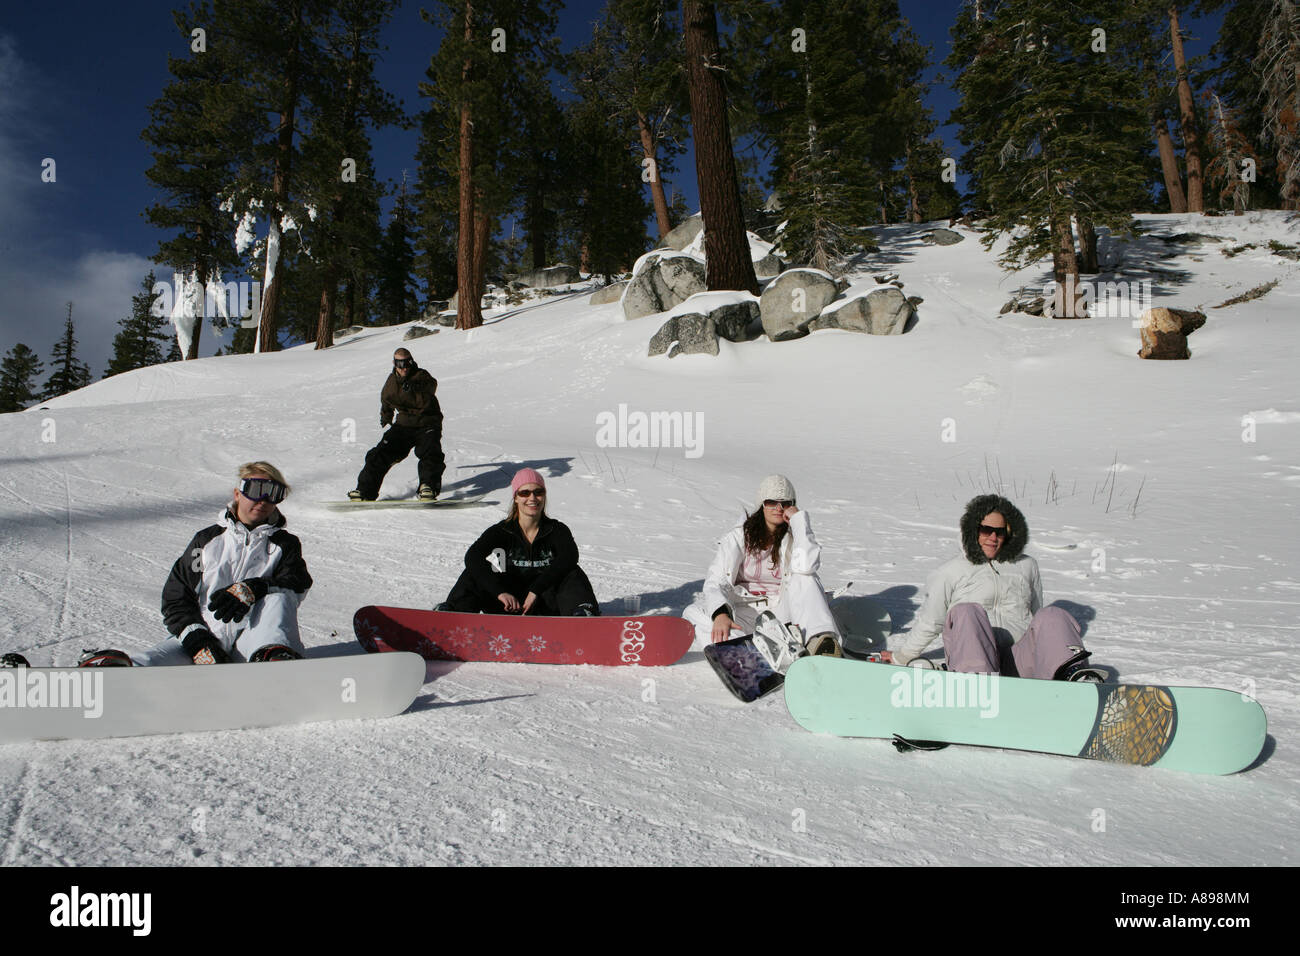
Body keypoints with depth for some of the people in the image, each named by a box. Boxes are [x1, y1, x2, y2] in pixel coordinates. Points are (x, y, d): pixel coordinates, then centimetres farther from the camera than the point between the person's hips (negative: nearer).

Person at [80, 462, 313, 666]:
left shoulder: (285, 545, 16)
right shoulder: (207, 540, 17)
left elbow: (297, 584, -4)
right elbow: (176, 597, 12)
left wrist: (252, 590, -24)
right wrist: (197, 640, -7)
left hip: (251, 638, -2)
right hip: (205, 634, 2)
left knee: (278, 596, -31)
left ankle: (274, 656, -51)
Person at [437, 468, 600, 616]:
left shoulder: (557, 530, -1)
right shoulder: (501, 531, -2)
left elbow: (570, 557, -23)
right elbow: (472, 557, -20)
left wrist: (536, 590, -33)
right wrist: (500, 592, -35)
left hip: (545, 607, 0)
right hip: (510, 605, 1)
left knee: (573, 575, -25)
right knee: (473, 573, -18)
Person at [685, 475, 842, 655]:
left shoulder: (794, 536, 1)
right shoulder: (739, 536, 0)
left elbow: (806, 565, -24)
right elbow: (716, 581, -11)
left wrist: (799, 519, -13)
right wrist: (720, 614, -33)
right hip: (745, 612, 0)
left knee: (804, 578, -26)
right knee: (693, 613, -26)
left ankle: (820, 639, -47)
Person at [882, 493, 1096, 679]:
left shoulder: (1026, 567, 22)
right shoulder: (951, 572, 10)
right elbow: (929, 622, 17)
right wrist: (902, 657, 21)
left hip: (1018, 660, 3)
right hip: (972, 657, -3)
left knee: (1052, 617, -24)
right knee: (967, 612, -32)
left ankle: (1073, 673, -51)